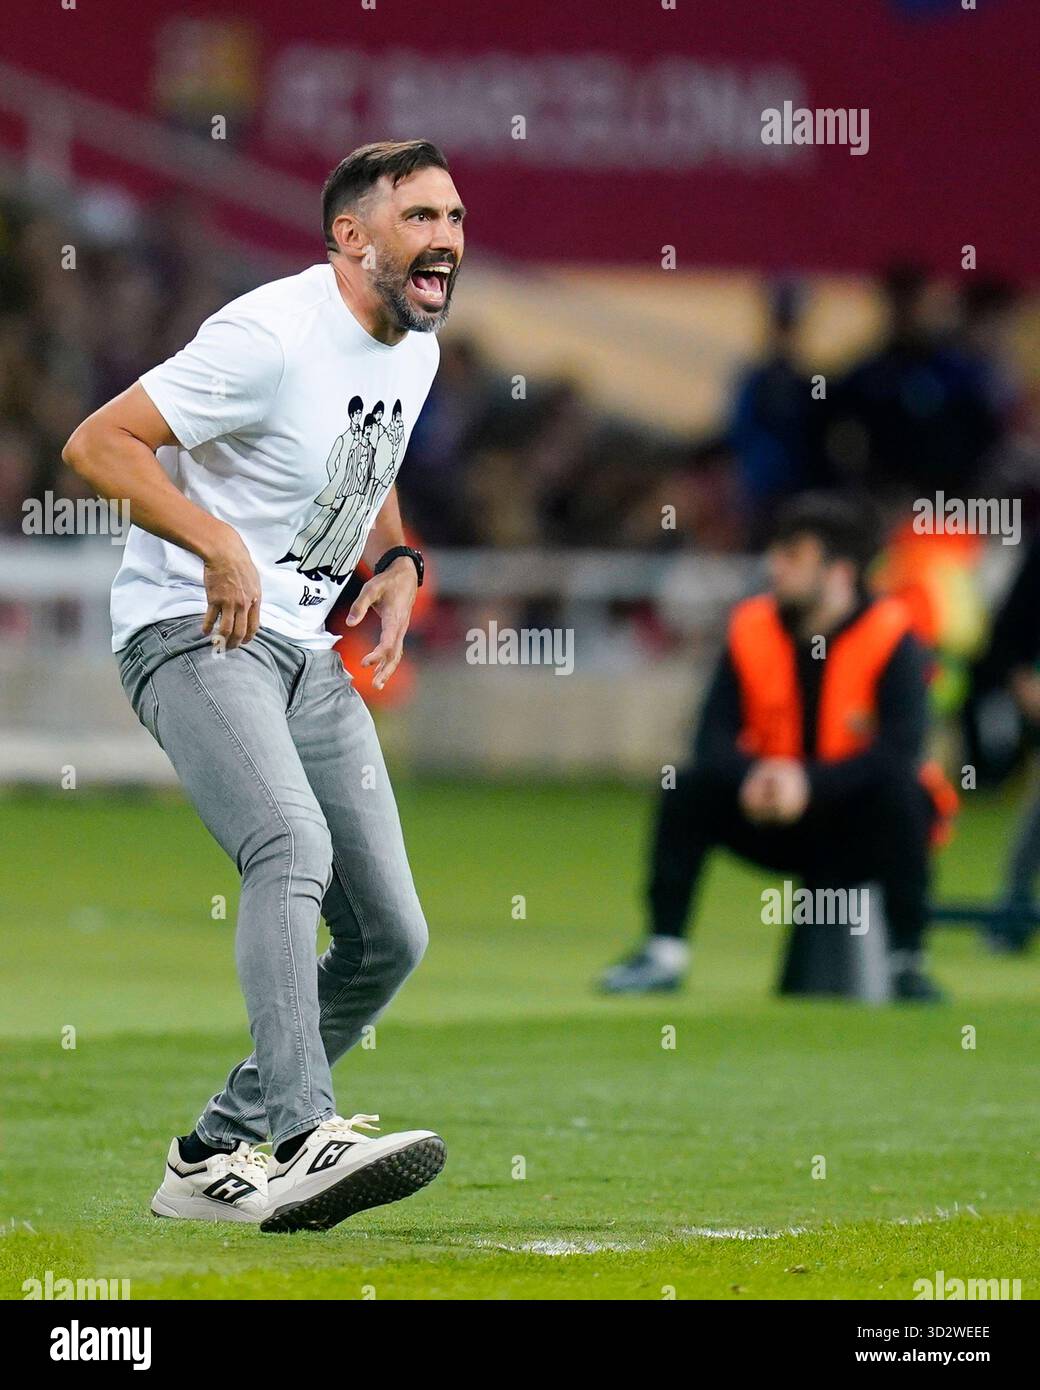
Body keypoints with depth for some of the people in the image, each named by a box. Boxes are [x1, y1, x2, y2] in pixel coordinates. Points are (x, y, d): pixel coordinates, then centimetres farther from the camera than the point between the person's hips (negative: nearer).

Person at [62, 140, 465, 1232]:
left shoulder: (414, 349, 10)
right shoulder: (273, 338, -18)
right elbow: (98, 443, -19)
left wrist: (396, 564, 8)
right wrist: (220, 545, -29)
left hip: (310, 650, 9)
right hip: (191, 636, -9)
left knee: (389, 938, 2)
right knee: (293, 848, -33)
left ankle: (216, 1158, 14)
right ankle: (303, 1138, -45)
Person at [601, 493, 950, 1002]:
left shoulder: (891, 639, -15)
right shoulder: (751, 630, -4)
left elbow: (899, 749, -27)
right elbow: (714, 738, -9)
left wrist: (810, 782, -39)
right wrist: (753, 774, -32)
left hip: (859, 826, -4)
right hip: (778, 825, 4)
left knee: (898, 789, -34)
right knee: (691, 787, -18)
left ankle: (907, 961, -29)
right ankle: (664, 952, -15)